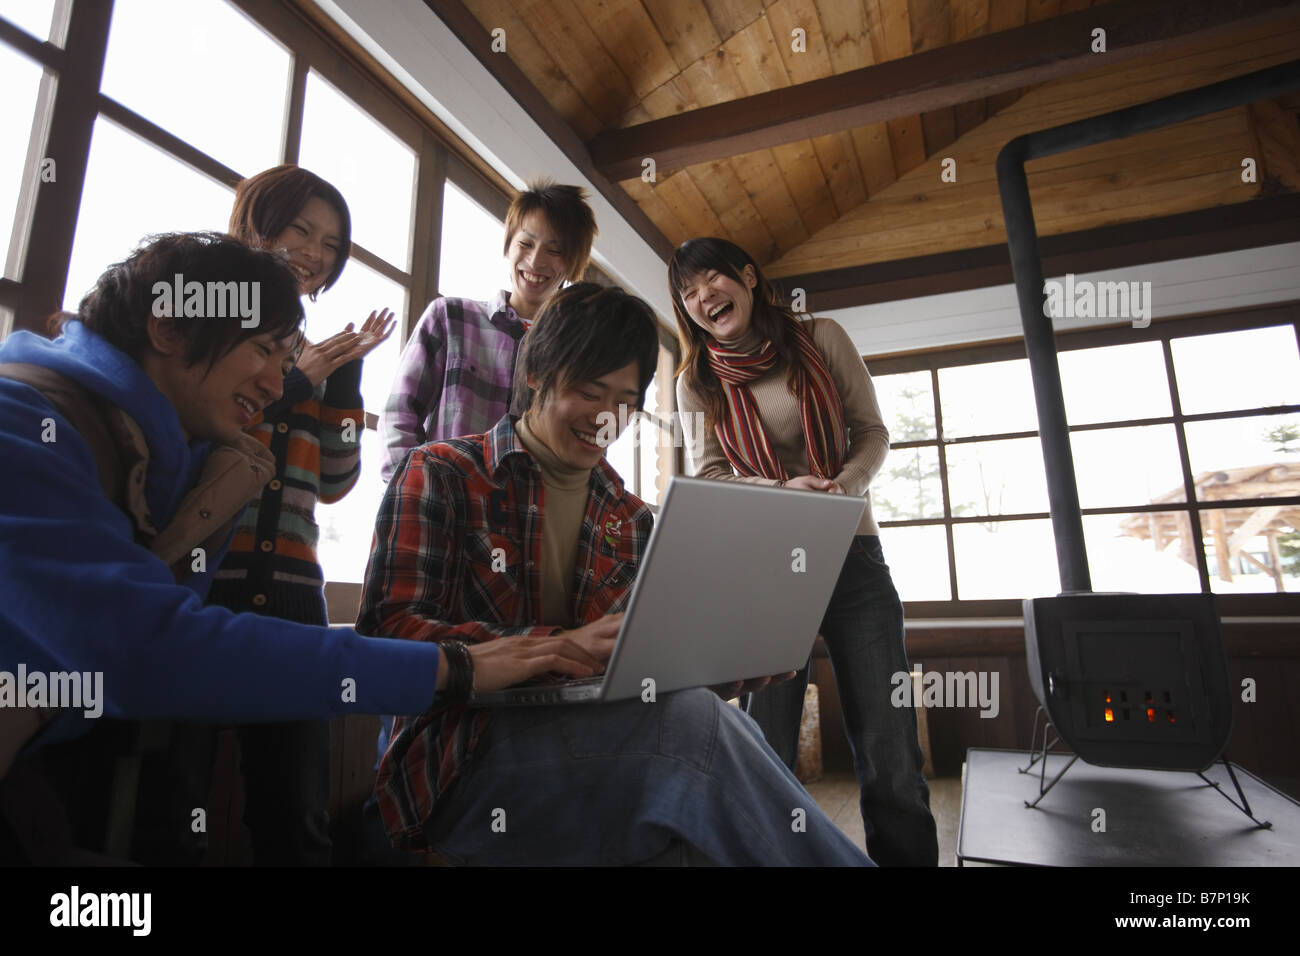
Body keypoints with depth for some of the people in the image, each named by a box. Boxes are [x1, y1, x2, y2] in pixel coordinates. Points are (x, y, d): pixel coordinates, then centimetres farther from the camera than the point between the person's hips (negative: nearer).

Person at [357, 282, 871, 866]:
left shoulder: (631, 520, 16)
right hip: (460, 766, -4)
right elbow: (388, 629, -11)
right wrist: (559, 647, -25)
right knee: (697, 721, -29)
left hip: (591, 746, 5)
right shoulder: (440, 476, 1)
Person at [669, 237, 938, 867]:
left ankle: (908, 858, 23)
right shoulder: (696, 382, 4)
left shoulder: (823, 339, 4)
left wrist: (846, 485, -15)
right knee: (767, 751, 5)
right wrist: (785, 491, -19)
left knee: (891, 754, 4)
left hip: (853, 557, 1)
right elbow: (709, 480, -1)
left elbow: (872, 431, 6)